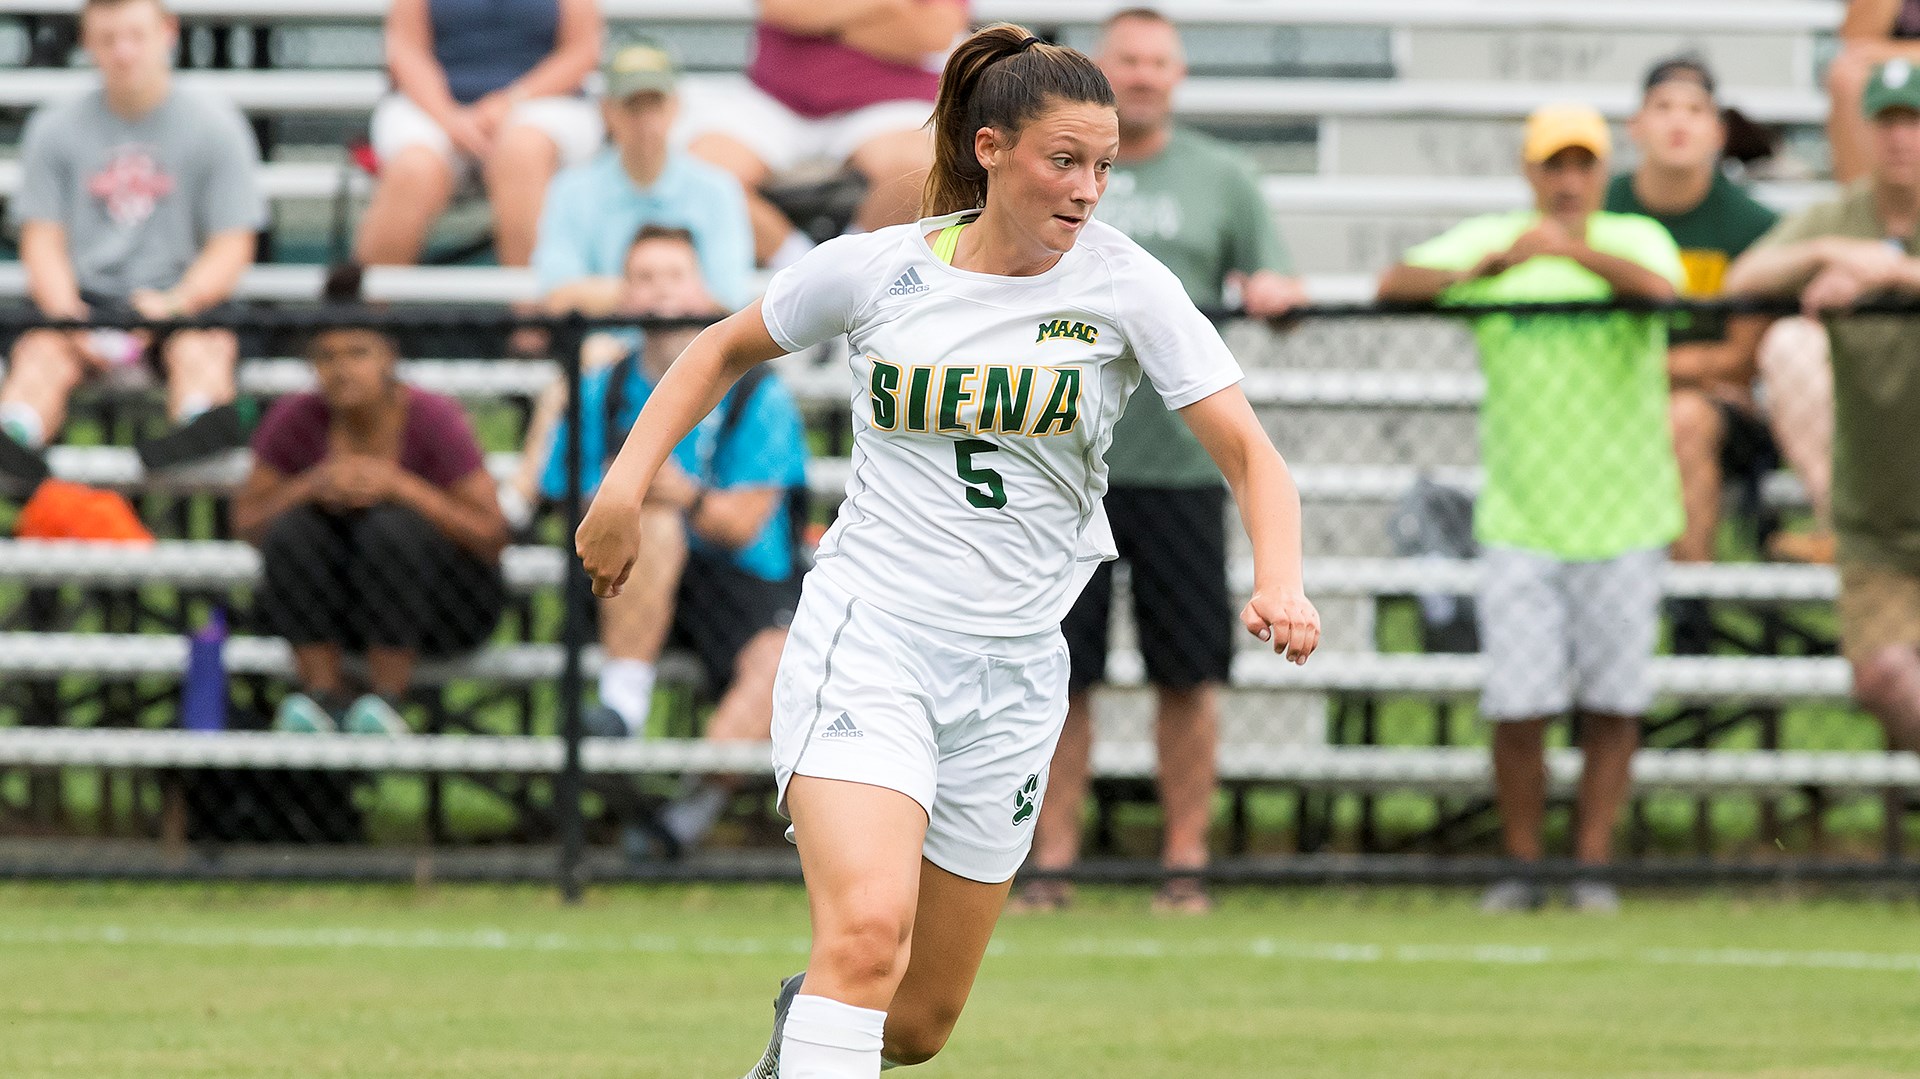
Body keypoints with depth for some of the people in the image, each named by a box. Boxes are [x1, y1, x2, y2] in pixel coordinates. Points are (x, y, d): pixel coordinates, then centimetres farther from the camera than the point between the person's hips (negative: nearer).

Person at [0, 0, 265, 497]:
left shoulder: (214, 124, 5)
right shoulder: (55, 128, 10)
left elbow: (231, 249, 3)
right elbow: (43, 243, 7)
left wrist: (176, 303, -17)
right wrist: (71, 317, -14)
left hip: (184, 298, -1)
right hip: (86, 301, 1)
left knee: (200, 351, -35)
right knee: (41, 354, -31)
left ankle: (207, 423, -67)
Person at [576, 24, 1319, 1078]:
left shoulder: (1126, 284, -3)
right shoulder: (876, 268, -2)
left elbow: (1248, 452, -6)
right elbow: (726, 348, 16)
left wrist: (1279, 584, -25)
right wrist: (625, 485, 5)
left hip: (1012, 670, 3)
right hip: (865, 635, -3)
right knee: (869, 929, -28)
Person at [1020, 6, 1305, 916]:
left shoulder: (1219, 177, 12)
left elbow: (1279, 287, 11)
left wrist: (1273, 294, -11)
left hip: (1181, 457, 0)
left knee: (1188, 672, 0)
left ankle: (1185, 860, 8)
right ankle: (1053, 859, 5)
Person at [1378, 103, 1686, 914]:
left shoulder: (1636, 239, 4)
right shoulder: (1485, 242, 6)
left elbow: (1661, 289, -18)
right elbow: (1395, 286, -7)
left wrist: (1574, 249, -33)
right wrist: (1485, 265, -23)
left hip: (1623, 514, 0)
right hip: (1520, 516, 0)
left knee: (1612, 704, 1)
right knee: (1518, 707, -5)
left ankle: (1593, 863, 11)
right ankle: (1521, 867, 8)